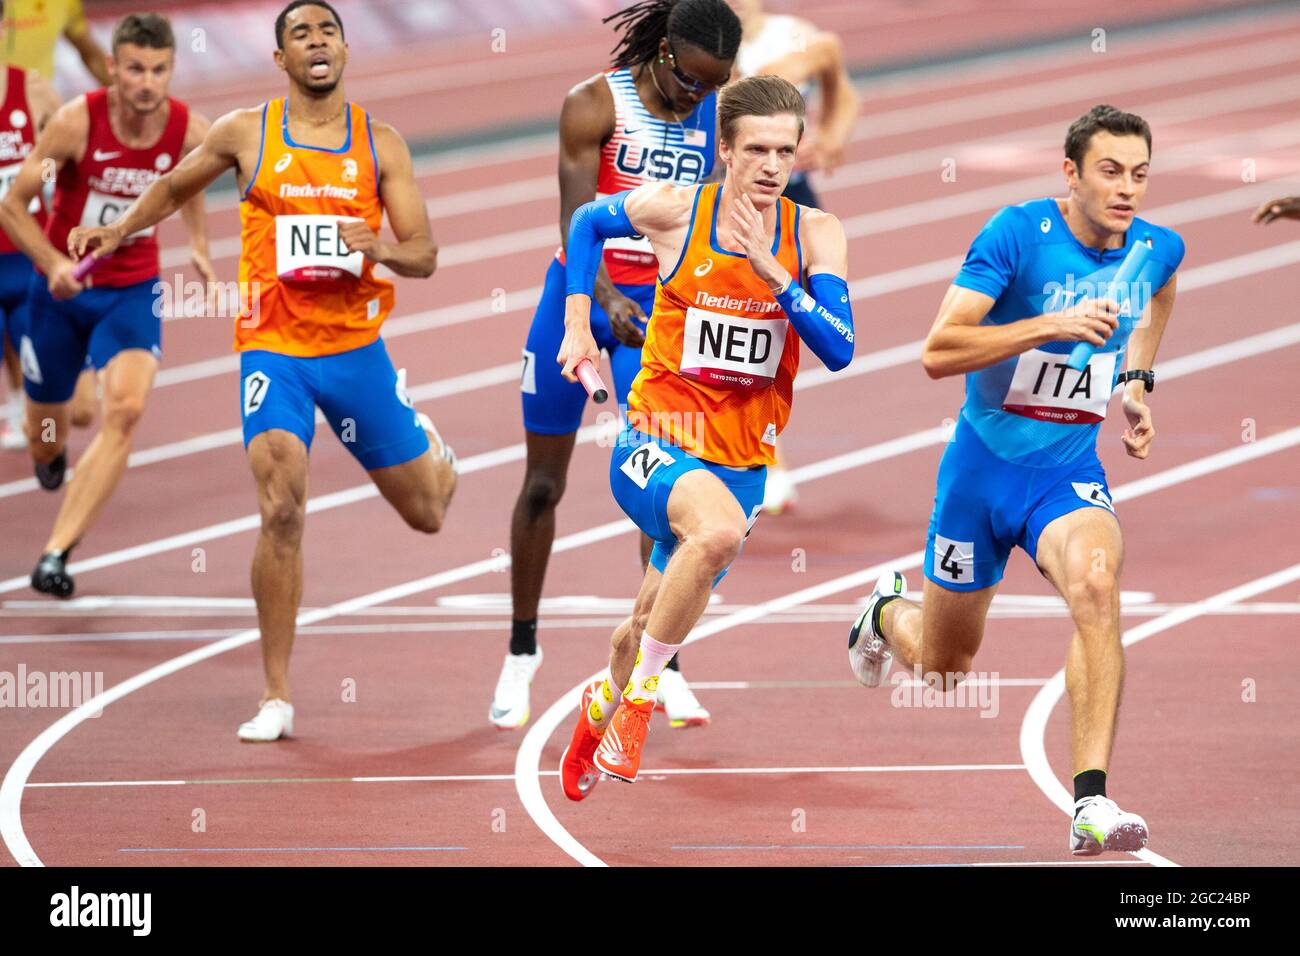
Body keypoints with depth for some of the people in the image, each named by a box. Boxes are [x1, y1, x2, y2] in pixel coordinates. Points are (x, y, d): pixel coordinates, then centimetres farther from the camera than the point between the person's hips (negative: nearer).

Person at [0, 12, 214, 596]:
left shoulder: (191, 132, -13)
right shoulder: (77, 122, -22)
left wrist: (199, 246, 9)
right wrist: (54, 264, -28)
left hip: (134, 291, 1)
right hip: (61, 289, -1)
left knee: (125, 410, -26)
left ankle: (56, 554, -26)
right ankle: (50, 457, 56)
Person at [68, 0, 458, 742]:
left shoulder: (381, 144, 1)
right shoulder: (246, 134, 1)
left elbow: (425, 255, -2)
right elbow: (176, 187, 20)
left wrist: (380, 248, -23)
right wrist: (120, 231, 6)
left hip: (356, 347, 2)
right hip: (273, 348, -2)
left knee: (427, 512, 12)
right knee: (282, 511, -20)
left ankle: (432, 452, 54)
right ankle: (277, 697, -12)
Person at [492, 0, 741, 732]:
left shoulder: (721, 119, -4)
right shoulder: (594, 107, -15)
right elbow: (576, 220, -21)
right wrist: (608, 302, -35)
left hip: (660, 308, 2)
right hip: (581, 295, -2)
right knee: (544, 481, 7)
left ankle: (665, 665, -4)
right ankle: (522, 651, 21)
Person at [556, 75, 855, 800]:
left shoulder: (816, 235, -6)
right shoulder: (674, 209, -9)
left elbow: (839, 351, -16)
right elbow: (586, 222, 12)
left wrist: (772, 275, -26)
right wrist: (578, 324, 6)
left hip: (743, 461, 4)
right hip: (656, 441, -4)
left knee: (652, 624, 19)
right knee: (720, 528, -37)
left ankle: (603, 705, 54)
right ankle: (638, 696, -21)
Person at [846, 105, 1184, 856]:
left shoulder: (1160, 250, -3)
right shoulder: (1018, 233, -17)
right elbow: (938, 352, -23)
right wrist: (1052, 325, -33)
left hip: (1070, 469, 2)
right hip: (985, 462, -2)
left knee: (1095, 582, -34)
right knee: (944, 667, 14)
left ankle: (1093, 803, -36)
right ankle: (889, 612, 54)